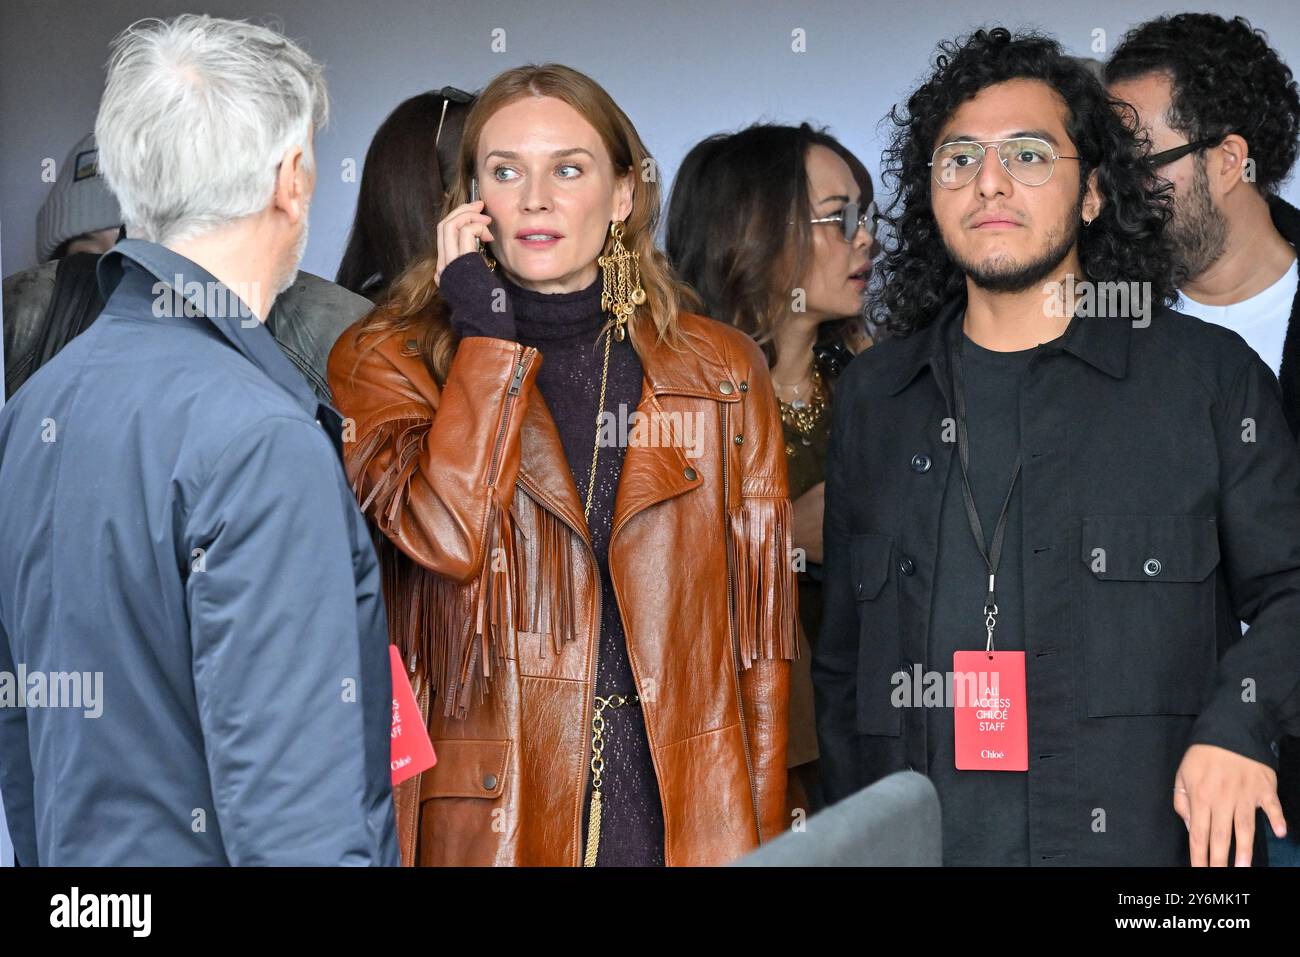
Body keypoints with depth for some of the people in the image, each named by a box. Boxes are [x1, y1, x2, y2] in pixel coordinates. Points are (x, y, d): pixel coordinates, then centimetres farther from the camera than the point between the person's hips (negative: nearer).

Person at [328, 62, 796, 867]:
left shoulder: (720, 373, 6)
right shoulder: (389, 364, 2)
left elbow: (760, 626, 7)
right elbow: (445, 534, -18)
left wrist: (764, 836, 2)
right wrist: (487, 330, -10)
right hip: (491, 818, -1)